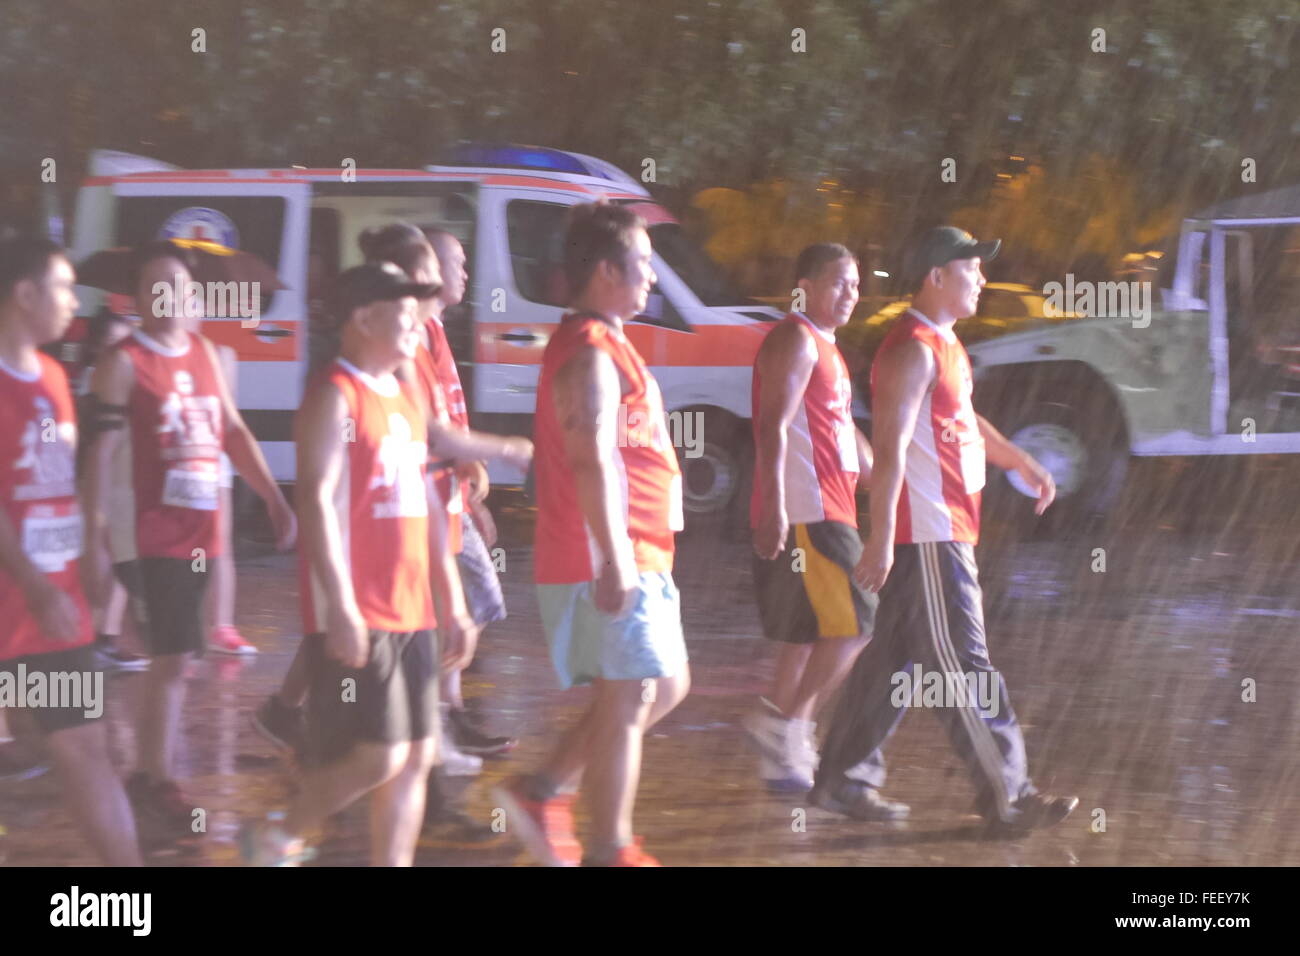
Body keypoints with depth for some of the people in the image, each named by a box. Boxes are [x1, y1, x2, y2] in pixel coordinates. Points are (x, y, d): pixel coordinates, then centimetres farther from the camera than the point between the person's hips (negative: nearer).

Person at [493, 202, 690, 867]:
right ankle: (608, 852, -2)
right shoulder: (592, 355, -15)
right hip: (612, 561, -10)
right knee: (629, 698, -7)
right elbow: (593, 461, -24)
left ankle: (543, 793, 14)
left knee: (663, 685, 15)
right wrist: (614, 561, -30)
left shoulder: (604, 346, 19)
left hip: (635, 557, 10)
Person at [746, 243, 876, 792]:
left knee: (809, 633, 11)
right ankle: (786, 722, -9)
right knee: (853, 623, -12)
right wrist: (774, 509, -27)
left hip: (826, 513, 10)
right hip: (804, 514, -10)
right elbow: (774, 428, -19)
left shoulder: (825, 349, 22)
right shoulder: (796, 340, -10)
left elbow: (845, 432, 30)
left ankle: (785, 757, 14)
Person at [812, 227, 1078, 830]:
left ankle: (842, 778, 19)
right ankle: (1005, 796, -4)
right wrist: (882, 538, -26)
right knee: (962, 666, -7)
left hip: (946, 530, 11)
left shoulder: (944, 345, 17)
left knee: (896, 656, 13)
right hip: (925, 535, -11)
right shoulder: (913, 350, -16)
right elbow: (891, 447, -22)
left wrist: (1020, 462, 30)